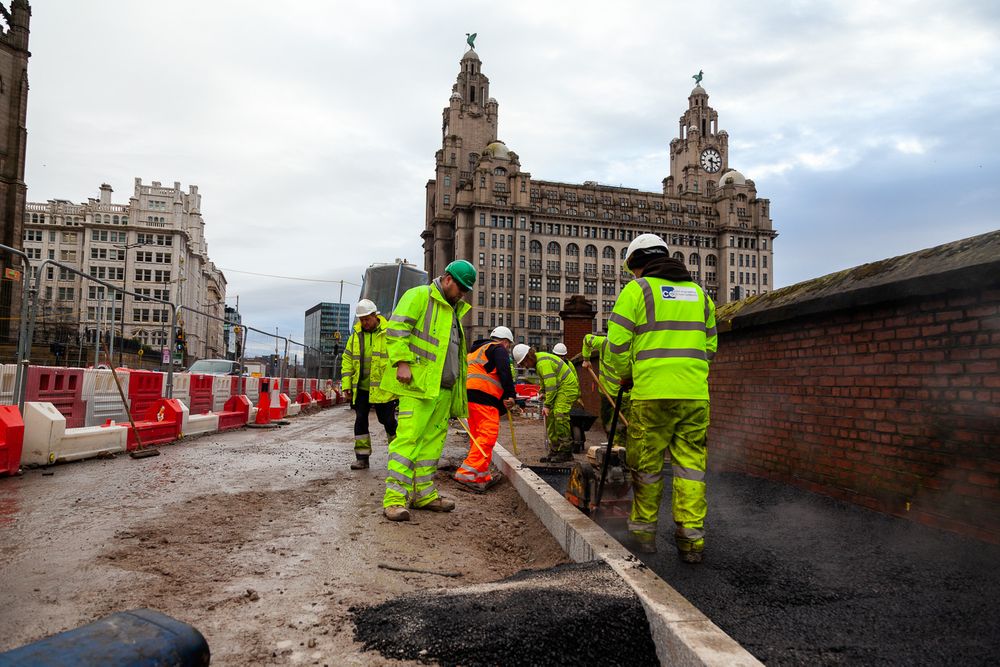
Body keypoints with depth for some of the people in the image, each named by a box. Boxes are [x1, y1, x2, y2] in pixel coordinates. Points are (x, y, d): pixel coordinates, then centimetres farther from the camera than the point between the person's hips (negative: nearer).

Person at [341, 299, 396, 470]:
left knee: (388, 421, 3)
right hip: (361, 388, 4)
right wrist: (346, 385, 4)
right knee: (360, 421, 5)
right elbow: (347, 360, 11)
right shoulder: (355, 335, 8)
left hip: (383, 389, -4)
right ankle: (362, 457, 13)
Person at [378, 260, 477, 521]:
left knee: (432, 441, 10)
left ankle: (424, 494, 18)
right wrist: (402, 362, -19)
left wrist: (458, 390, 25)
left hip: (443, 388, 9)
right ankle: (394, 498, -10)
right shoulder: (419, 296, -1)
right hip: (417, 384, -8)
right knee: (409, 437, -12)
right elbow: (396, 328, -11)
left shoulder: (455, 309, 25)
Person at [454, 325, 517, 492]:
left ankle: (483, 476, 17)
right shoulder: (499, 350, 4)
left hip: (467, 394, 10)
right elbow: (505, 373, -10)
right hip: (483, 396, -10)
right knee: (487, 435, -14)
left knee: (478, 436, 13)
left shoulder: (476, 350, 32)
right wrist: (510, 396, -3)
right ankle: (468, 473, -24)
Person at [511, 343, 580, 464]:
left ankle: (566, 452, -14)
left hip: (568, 387, -10)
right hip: (558, 388, 10)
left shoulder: (544, 363, -23)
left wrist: (547, 405, -21)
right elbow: (544, 384, 20)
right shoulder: (538, 361, 10)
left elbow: (551, 385, -26)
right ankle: (554, 451, 10)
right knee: (550, 417, 5)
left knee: (559, 415, -19)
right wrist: (545, 402, 15)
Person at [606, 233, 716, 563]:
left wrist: (625, 375, 13)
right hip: (696, 394, 4)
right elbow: (710, 344, 20)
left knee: (646, 466, 8)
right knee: (691, 465, 8)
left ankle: (644, 533, 19)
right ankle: (692, 540, 8)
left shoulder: (636, 290, 0)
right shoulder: (698, 292, 17)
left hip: (651, 393, -4)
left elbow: (617, 343, -4)